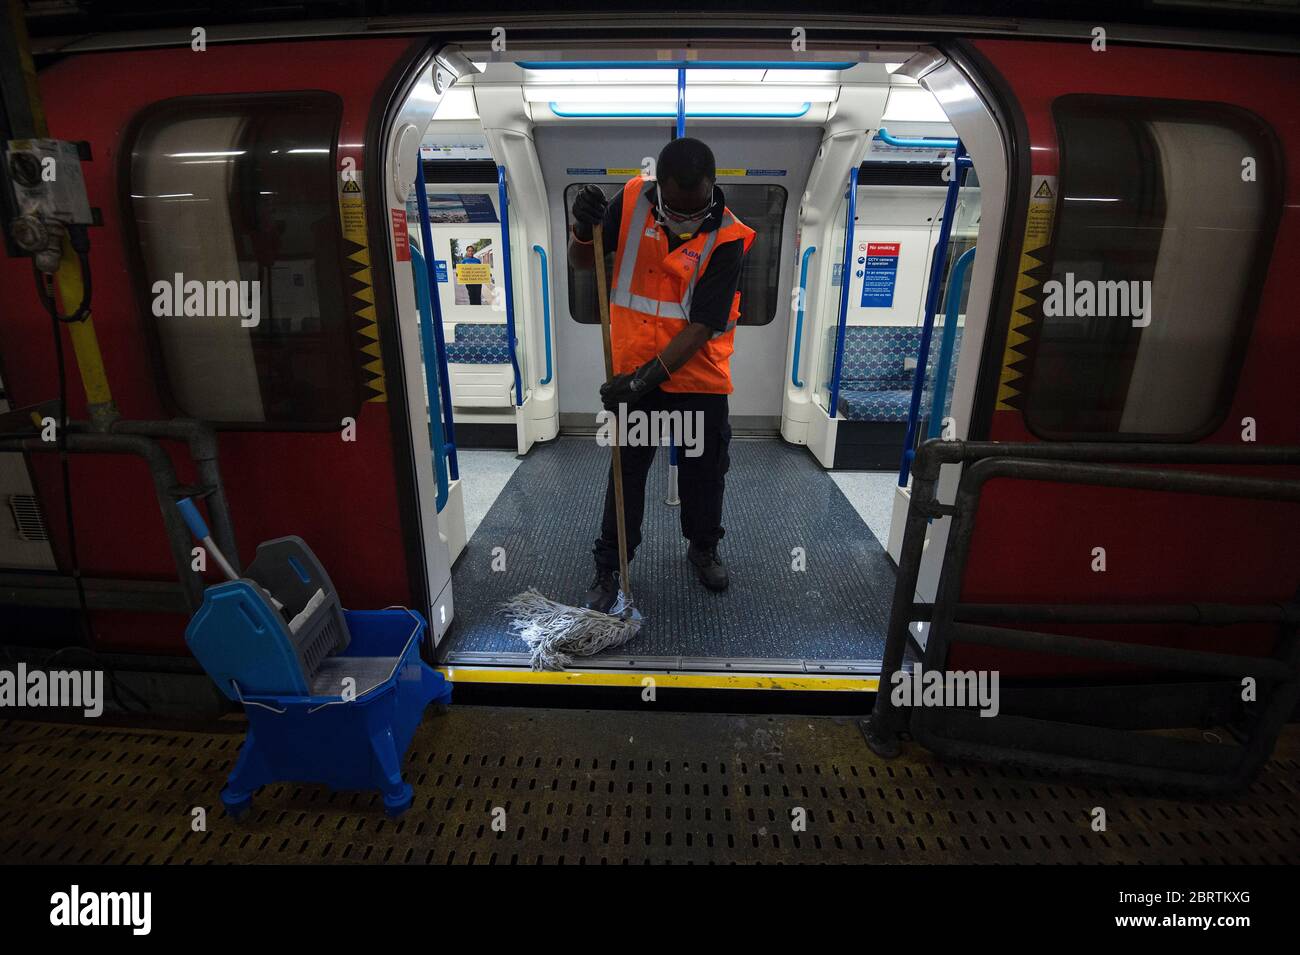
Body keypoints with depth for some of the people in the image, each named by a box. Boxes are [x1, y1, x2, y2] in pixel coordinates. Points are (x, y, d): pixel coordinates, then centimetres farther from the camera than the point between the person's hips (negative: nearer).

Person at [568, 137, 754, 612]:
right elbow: (582, 262, 3)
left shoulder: (727, 238, -16)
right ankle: (608, 568, 24)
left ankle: (703, 548, 40)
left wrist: (649, 376, -29)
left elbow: (703, 325, -21)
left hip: (697, 376, -1)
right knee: (626, 471, 9)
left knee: (704, 471, 13)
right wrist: (584, 229, -20)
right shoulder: (633, 201, -8)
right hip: (633, 374, 2)